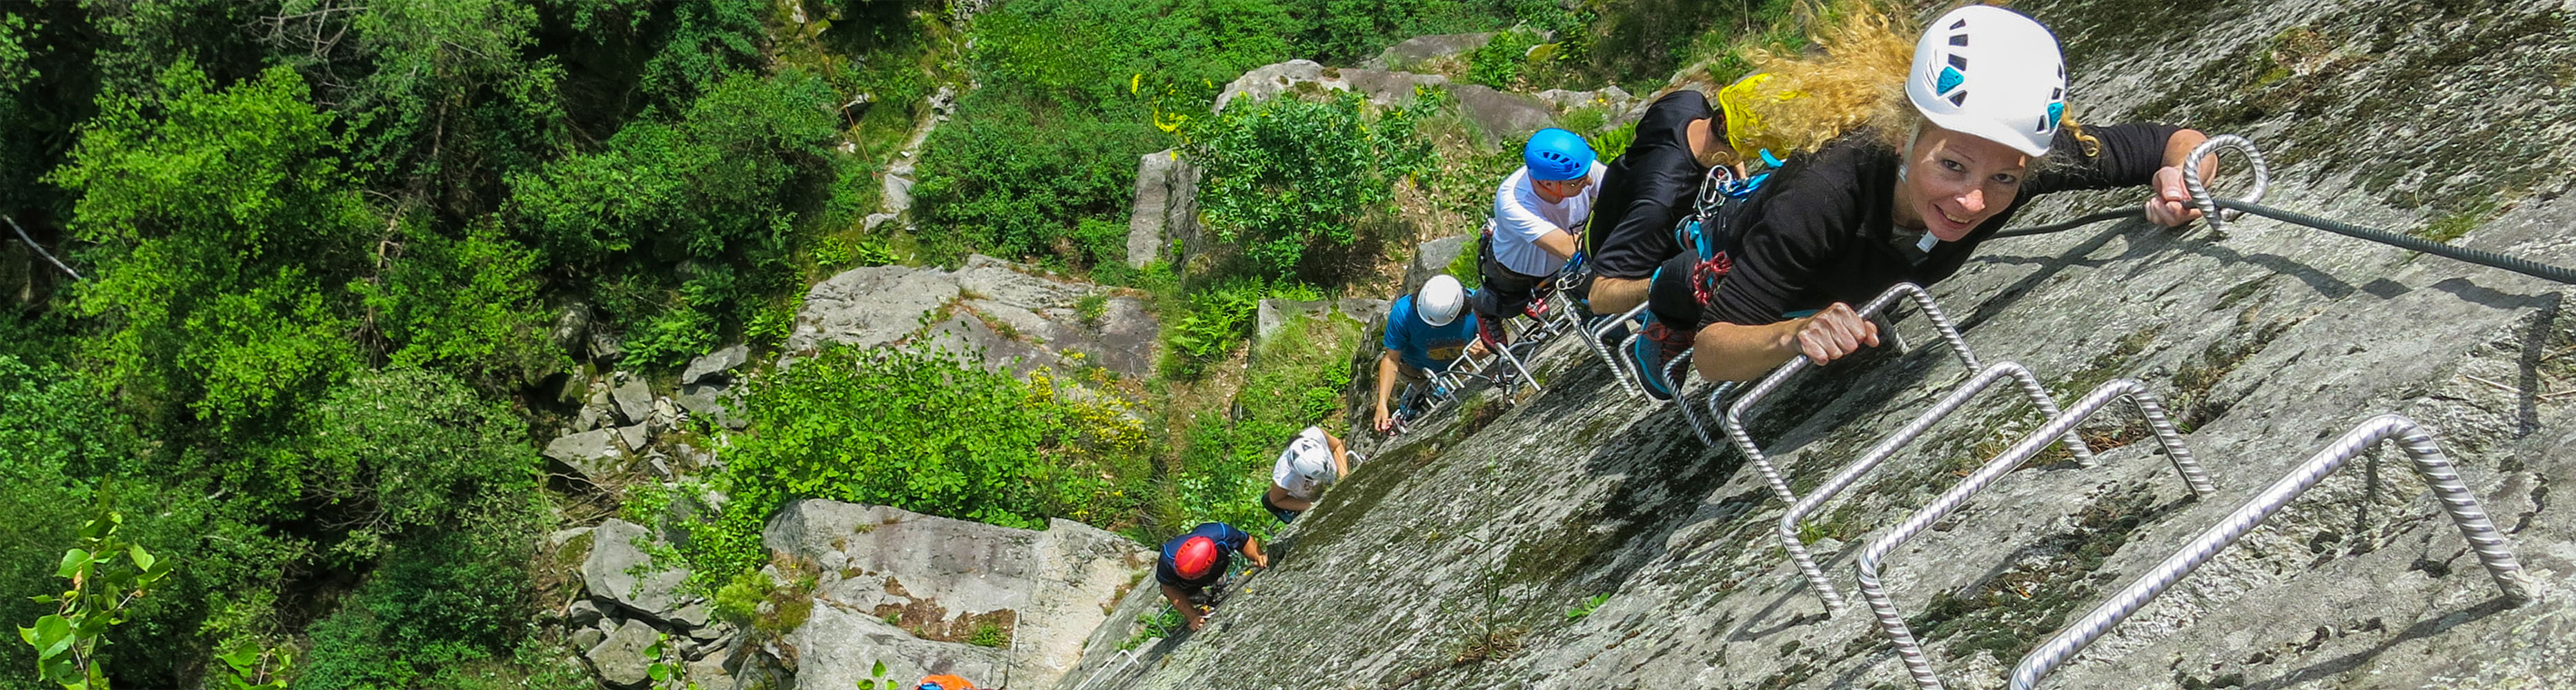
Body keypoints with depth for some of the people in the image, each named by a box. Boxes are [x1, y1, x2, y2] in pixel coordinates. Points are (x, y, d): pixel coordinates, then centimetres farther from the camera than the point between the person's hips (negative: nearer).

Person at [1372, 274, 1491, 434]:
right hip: (1417, 369, -2)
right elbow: (1392, 359, -30)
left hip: (1457, 366, 3)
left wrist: (1482, 350, -45)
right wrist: (1382, 404, -36)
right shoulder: (1403, 312, -40)